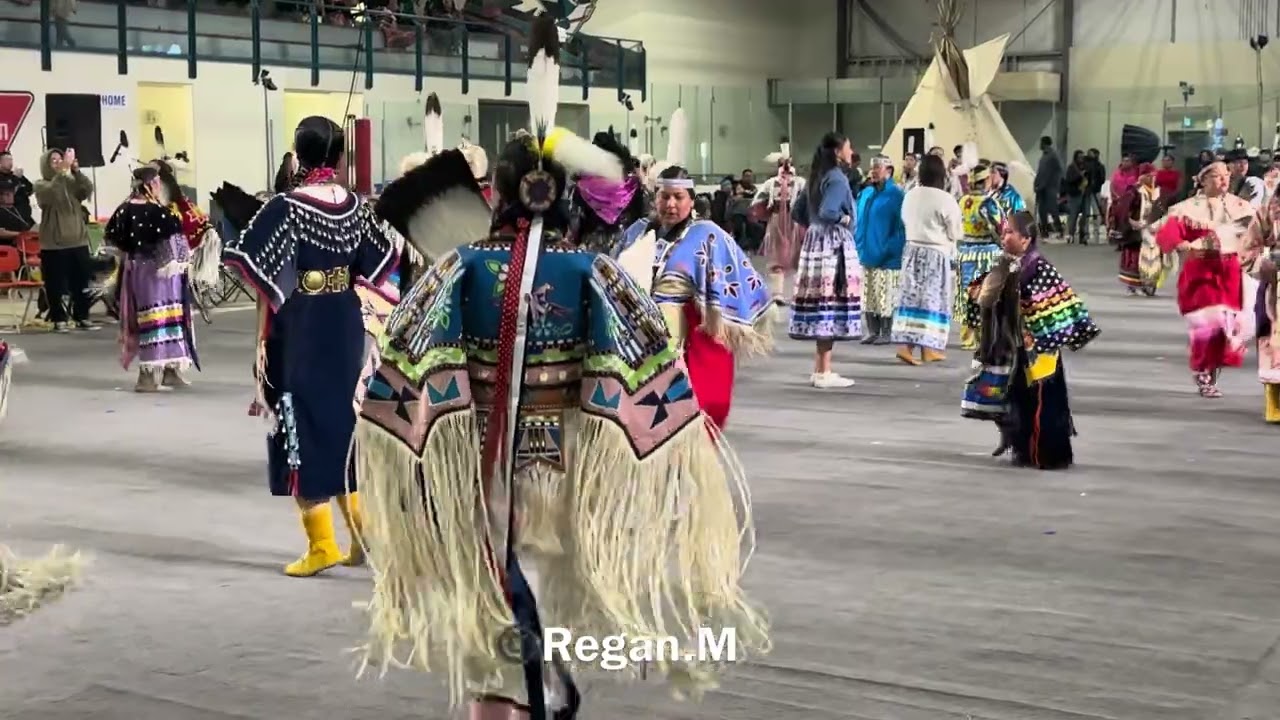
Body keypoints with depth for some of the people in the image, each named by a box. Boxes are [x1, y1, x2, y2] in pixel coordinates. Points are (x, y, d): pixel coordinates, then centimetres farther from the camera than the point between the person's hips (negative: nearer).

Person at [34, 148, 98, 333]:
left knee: (81, 282, 7)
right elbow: (53, 191, -23)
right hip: (54, 244, -4)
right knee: (56, 284, -2)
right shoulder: (41, 186, -1)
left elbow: (88, 189, -9)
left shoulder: (72, 182, 10)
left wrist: (76, 170, -23)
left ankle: (82, 318, 17)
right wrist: (64, 169, -31)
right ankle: (59, 320, 6)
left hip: (78, 241, 4)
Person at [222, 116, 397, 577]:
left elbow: (268, 281, -13)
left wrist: (262, 341, -7)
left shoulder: (286, 207, -13)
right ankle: (362, 534, 17)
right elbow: (371, 270, 10)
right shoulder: (355, 206, 3)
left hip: (299, 330, -5)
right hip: (345, 327, 5)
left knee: (304, 427, 2)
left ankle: (322, 545, 4)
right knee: (344, 421, 15)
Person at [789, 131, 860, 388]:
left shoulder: (816, 178, 15)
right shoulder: (837, 178, -13)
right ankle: (824, 372, -4)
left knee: (819, 304, 11)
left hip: (815, 241, 9)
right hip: (833, 245, -9)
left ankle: (820, 369, 16)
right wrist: (845, 219, -8)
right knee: (831, 304, -6)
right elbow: (827, 212, -24)